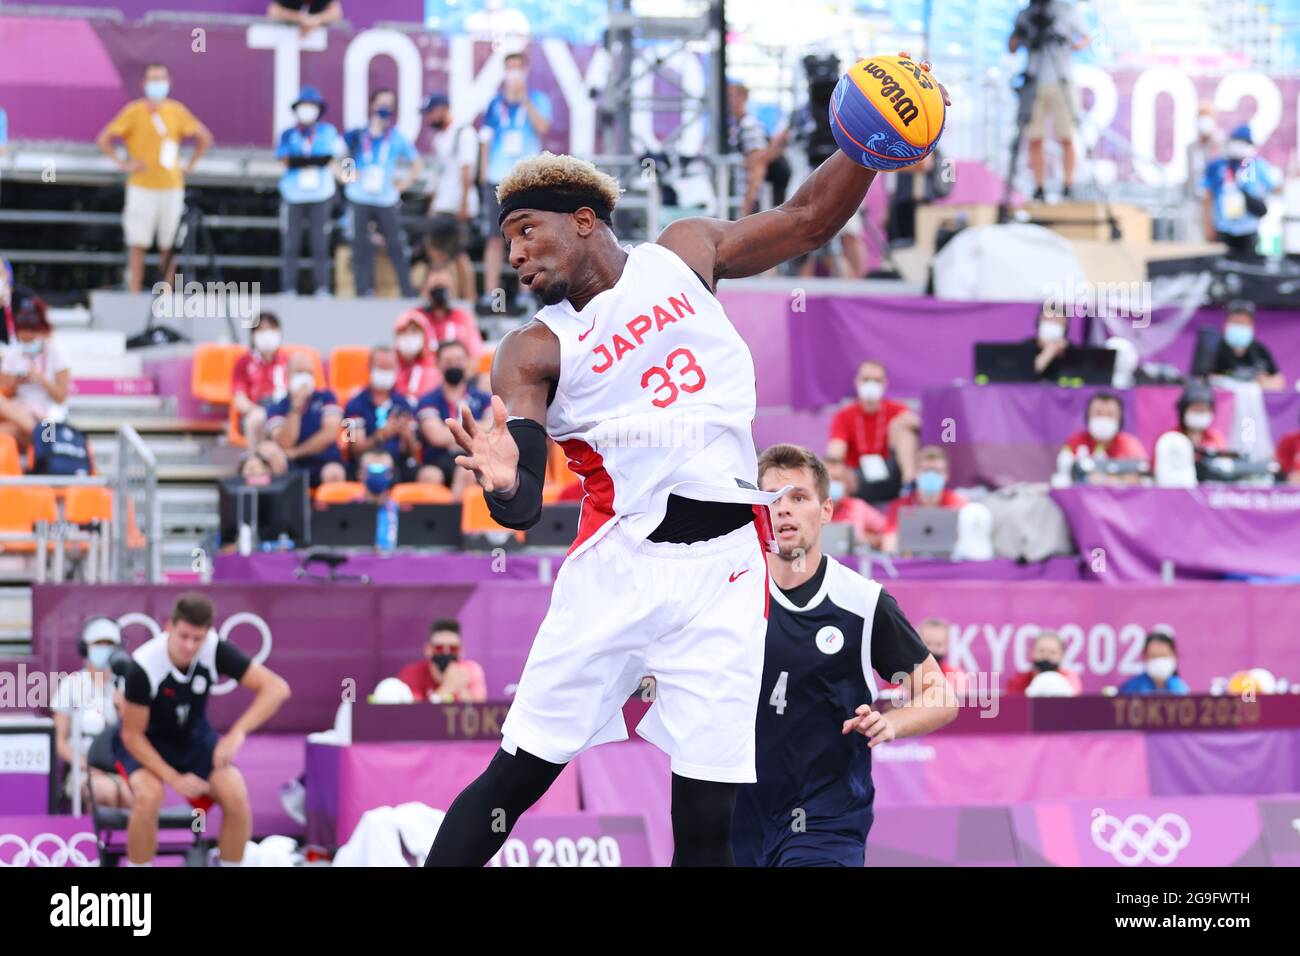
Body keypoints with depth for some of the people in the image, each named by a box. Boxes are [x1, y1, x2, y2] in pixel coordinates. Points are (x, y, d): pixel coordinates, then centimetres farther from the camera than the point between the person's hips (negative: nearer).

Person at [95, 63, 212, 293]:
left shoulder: (177, 112, 7)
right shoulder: (133, 112, -2)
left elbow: (204, 138, 18)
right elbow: (103, 140, 0)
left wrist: (189, 165, 9)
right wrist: (123, 164, -7)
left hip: (171, 187, 3)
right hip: (142, 186, -3)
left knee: (168, 245, 4)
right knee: (138, 244, -5)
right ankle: (134, 296, -4)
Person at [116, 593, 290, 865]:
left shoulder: (215, 650, -23)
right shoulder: (143, 666, -30)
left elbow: (276, 687, -24)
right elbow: (132, 735, -20)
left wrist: (238, 733, -37)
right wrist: (174, 778, -28)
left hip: (194, 738, 3)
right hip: (147, 743, -3)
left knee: (236, 795, -22)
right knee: (149, 796, -34)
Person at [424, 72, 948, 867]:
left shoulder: (683, 255, 10)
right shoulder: (535, 351, 1)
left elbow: (807, 220, 16)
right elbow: (524, 504, -13)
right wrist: (505, 484, -37)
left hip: (725, 569, 1)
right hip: (619, 562, -1)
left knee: (708, 819, -4)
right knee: (515, 779, -5)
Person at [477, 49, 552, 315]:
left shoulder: (538, 100, 5)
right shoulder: (495, 104, 9)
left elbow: (542, 127, -13)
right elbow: (486, 142, 11)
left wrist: (525, 99, -15)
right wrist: (485, 177, 4)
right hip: (497, 180, 1)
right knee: (495, 238, 0)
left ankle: (525, 293, 5)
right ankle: (490, 293, 1)